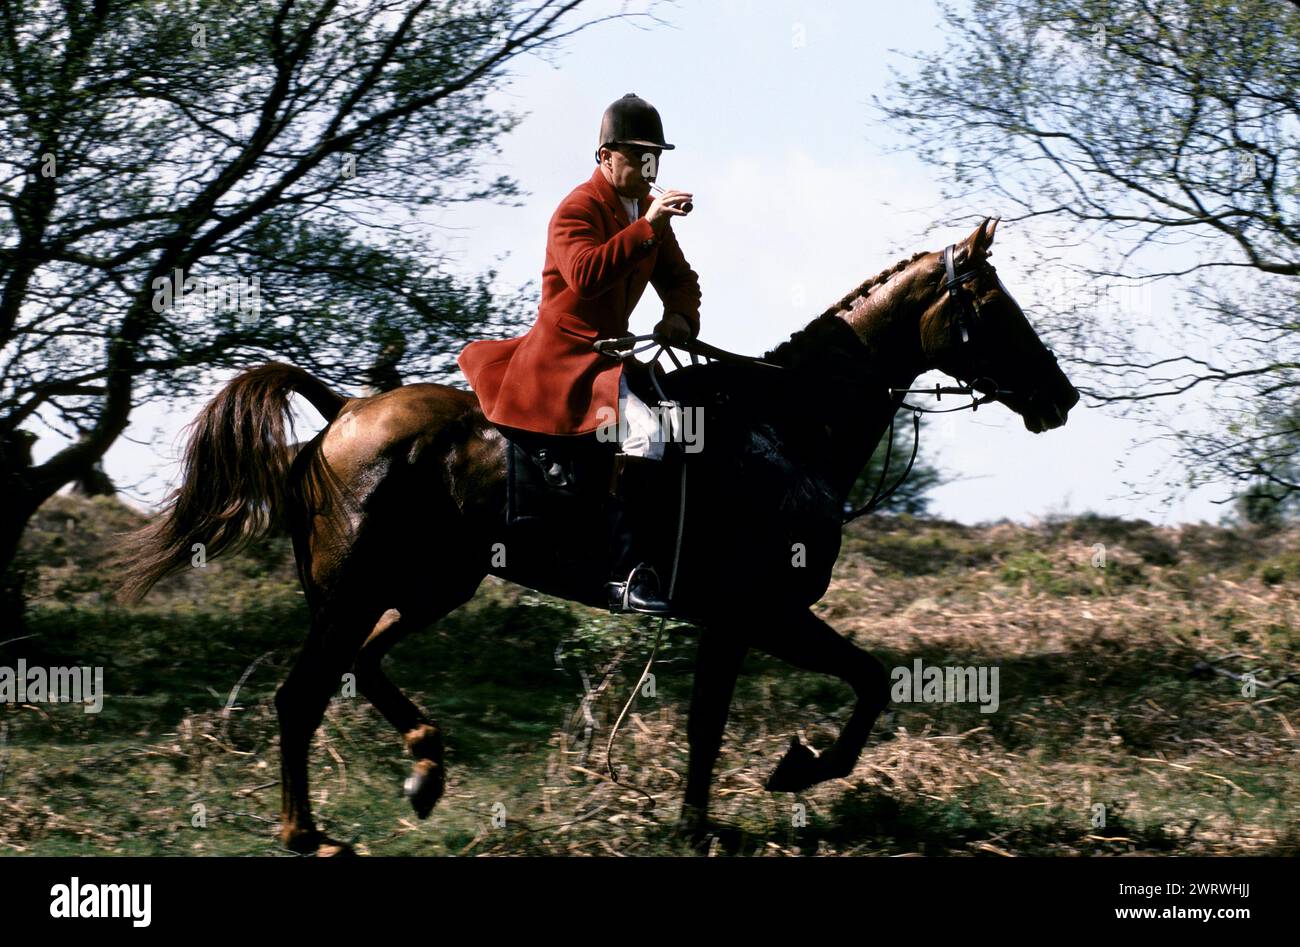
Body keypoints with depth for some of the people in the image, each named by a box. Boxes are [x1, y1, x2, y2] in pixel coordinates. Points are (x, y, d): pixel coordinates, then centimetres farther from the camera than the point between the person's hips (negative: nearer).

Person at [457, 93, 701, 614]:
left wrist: (681, 316, -2)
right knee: (642, 429, -31)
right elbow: (586, 273, -33)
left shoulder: (647, 209, 14)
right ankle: (625, 572, -32)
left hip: (610, 352, 10)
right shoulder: (578, 209, -14)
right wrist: (647, 228, -35)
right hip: (564, 359, -10)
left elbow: (678, 277, 21)